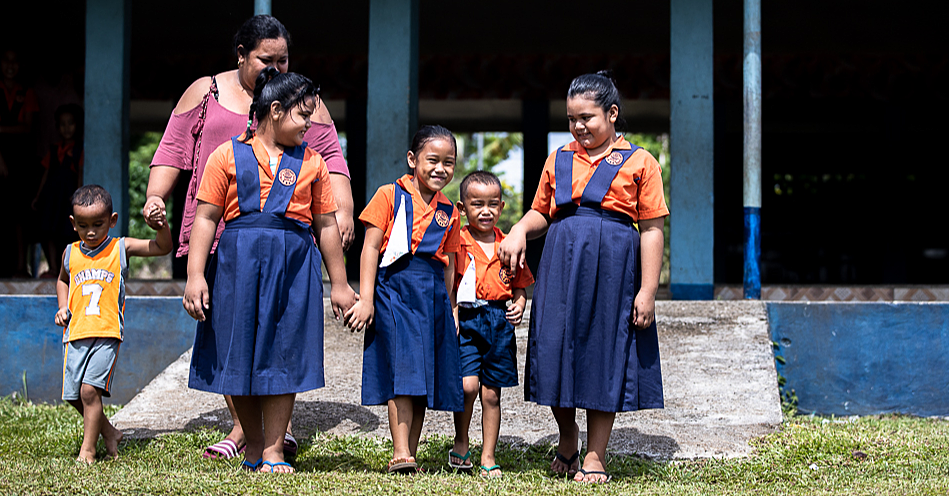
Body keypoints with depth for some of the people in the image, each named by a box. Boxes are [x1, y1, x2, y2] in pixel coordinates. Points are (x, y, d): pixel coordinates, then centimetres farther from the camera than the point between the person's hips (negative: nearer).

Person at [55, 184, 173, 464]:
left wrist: (160, 225, -16)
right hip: (76, 333, 4)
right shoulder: (71, 254, 11)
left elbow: (163, 248, 2)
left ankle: (87, 449, -6)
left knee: (90, 389, -16)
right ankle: (109, 433, 26)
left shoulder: (121, 249, 2)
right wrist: (62, 306, 15)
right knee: (73, 395, 4)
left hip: (107, 333, -4)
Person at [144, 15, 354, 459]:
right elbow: (173, 150, 13)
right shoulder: (205, 93, 12)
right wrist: (155, 197, -1)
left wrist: (343, 210, -5)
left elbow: (330, 159, 9)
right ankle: (241, 425, 7)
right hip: (217, 232, 1)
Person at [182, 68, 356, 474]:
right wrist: (195, 277, -7)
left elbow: (326, 225, 16)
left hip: (294, 264, 1)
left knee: (283, 357, -1)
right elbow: (206, 218, 1)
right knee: (239, 357, 3)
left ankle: (273, 452, 5)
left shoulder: (311, 162, 14)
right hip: (239, 261, -1)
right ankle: (253, 447, 19)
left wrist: (340, 284, 15)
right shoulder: (229, 156, 5)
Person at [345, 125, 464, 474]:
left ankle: (411, 454, 11)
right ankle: (400, 453, -15)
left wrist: (450, 308, 19)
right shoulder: (390, 196, 0)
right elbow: (371, 247, -4)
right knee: (403, 370, -14)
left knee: (425, 377, 5)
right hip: (395, 288, -5)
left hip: (433, 295, 5)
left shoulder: (448, 212, 15)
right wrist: (366, 298, -10)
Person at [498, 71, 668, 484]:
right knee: (556, 352, 3)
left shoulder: (639, 163, 1)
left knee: (605, 357, 2)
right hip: (561, 266, 3)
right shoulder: (559, 160, 13)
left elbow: (652, 230, -2)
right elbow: (541, 213, 22)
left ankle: (595, 456, 12)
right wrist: (520, 230, -1)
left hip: (613, 269, -3)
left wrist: (647, 290, -9)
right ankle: (567, 437, 28)